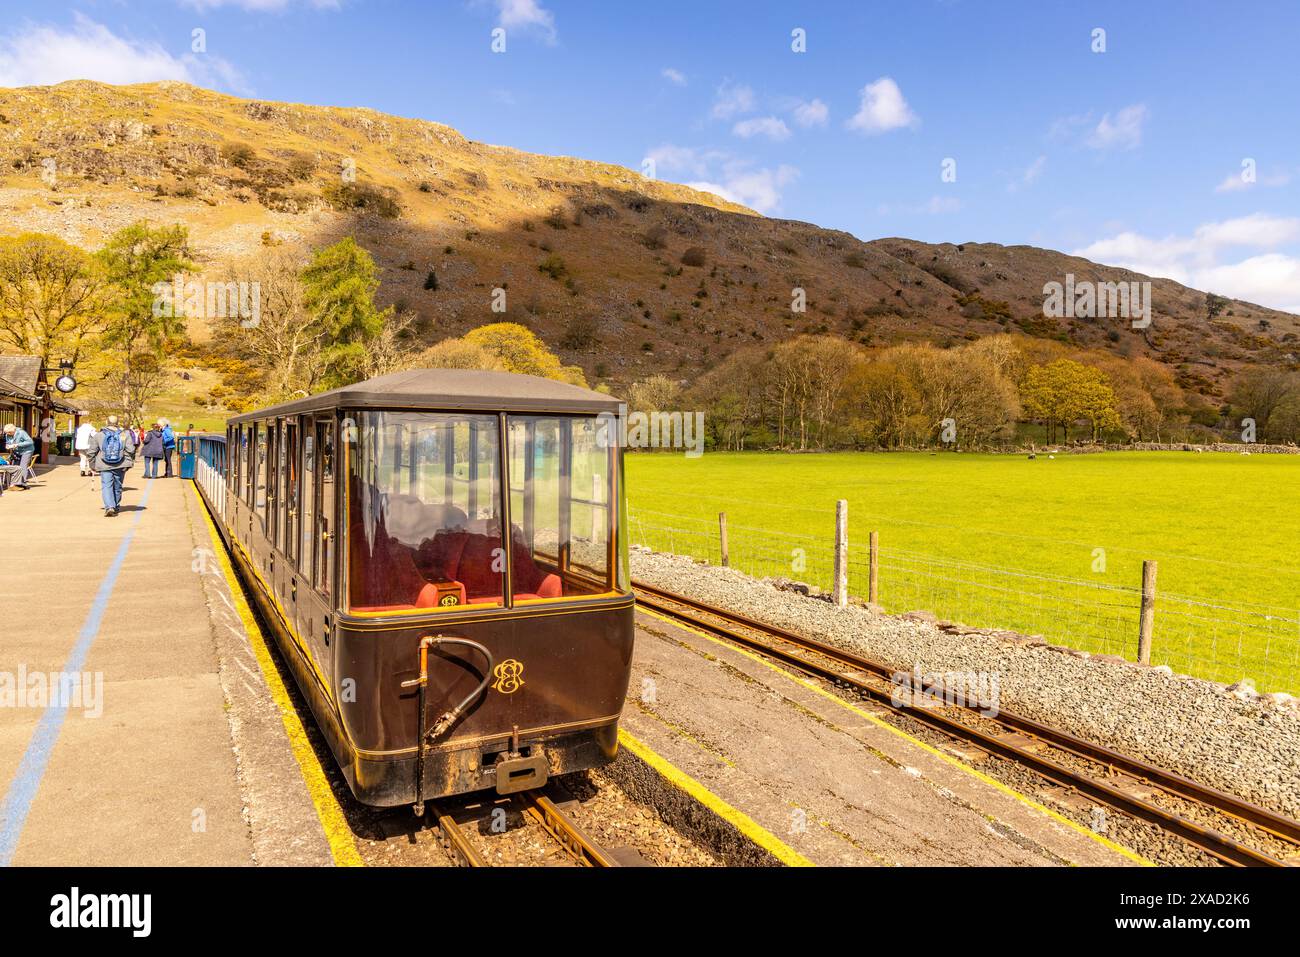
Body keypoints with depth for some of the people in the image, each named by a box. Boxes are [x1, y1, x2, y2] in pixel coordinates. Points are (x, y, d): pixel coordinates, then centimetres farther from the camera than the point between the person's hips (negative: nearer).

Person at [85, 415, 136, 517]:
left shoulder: (99, 435, 1)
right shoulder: (125, 434, -1)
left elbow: (91, 452, 5)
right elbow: (130, 450, -7)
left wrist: (93, 464, 15)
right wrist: (129, 462, 1)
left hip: (104, 466, -1)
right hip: (120, 466, 1)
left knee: (106, 486, -3)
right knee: (117, 487, 14)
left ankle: (109, 507, -21)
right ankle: (116, 507, 26)